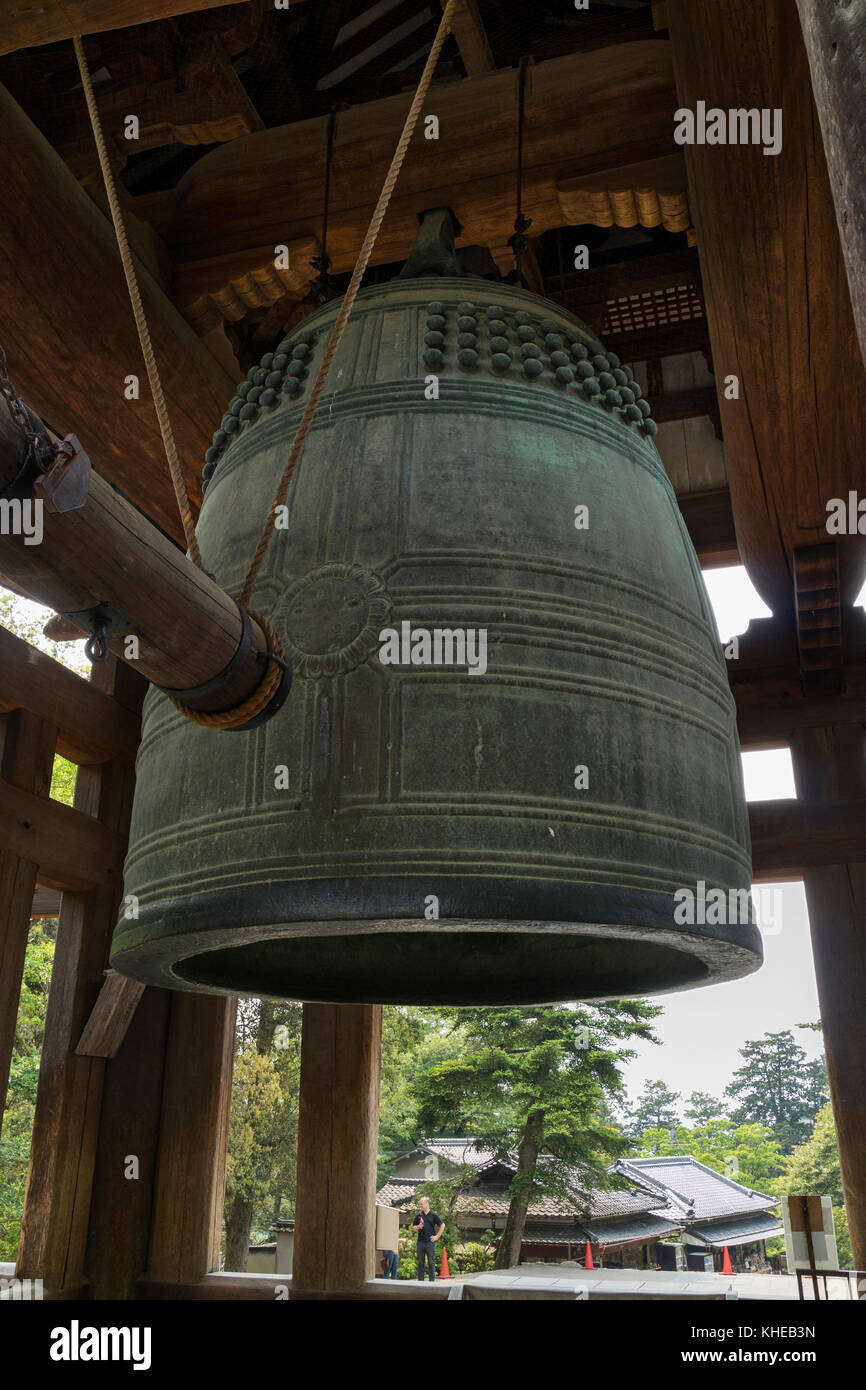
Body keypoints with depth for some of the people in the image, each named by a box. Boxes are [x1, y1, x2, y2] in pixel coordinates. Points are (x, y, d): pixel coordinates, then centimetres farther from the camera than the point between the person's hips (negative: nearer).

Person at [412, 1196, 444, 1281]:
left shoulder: (433, 1215, -1)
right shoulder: (419, 1215, 9)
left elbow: (442, 1225, 1)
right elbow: (413, 1227, 14)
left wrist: (437, 1236, -2)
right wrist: (418, 1227, -7)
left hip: (430, 1241, -3)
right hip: (420, 1241, 3)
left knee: (431, 1261, -1)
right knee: (420, 1262, 8)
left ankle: (432, 1280, 5)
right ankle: (420, 1280, 14)